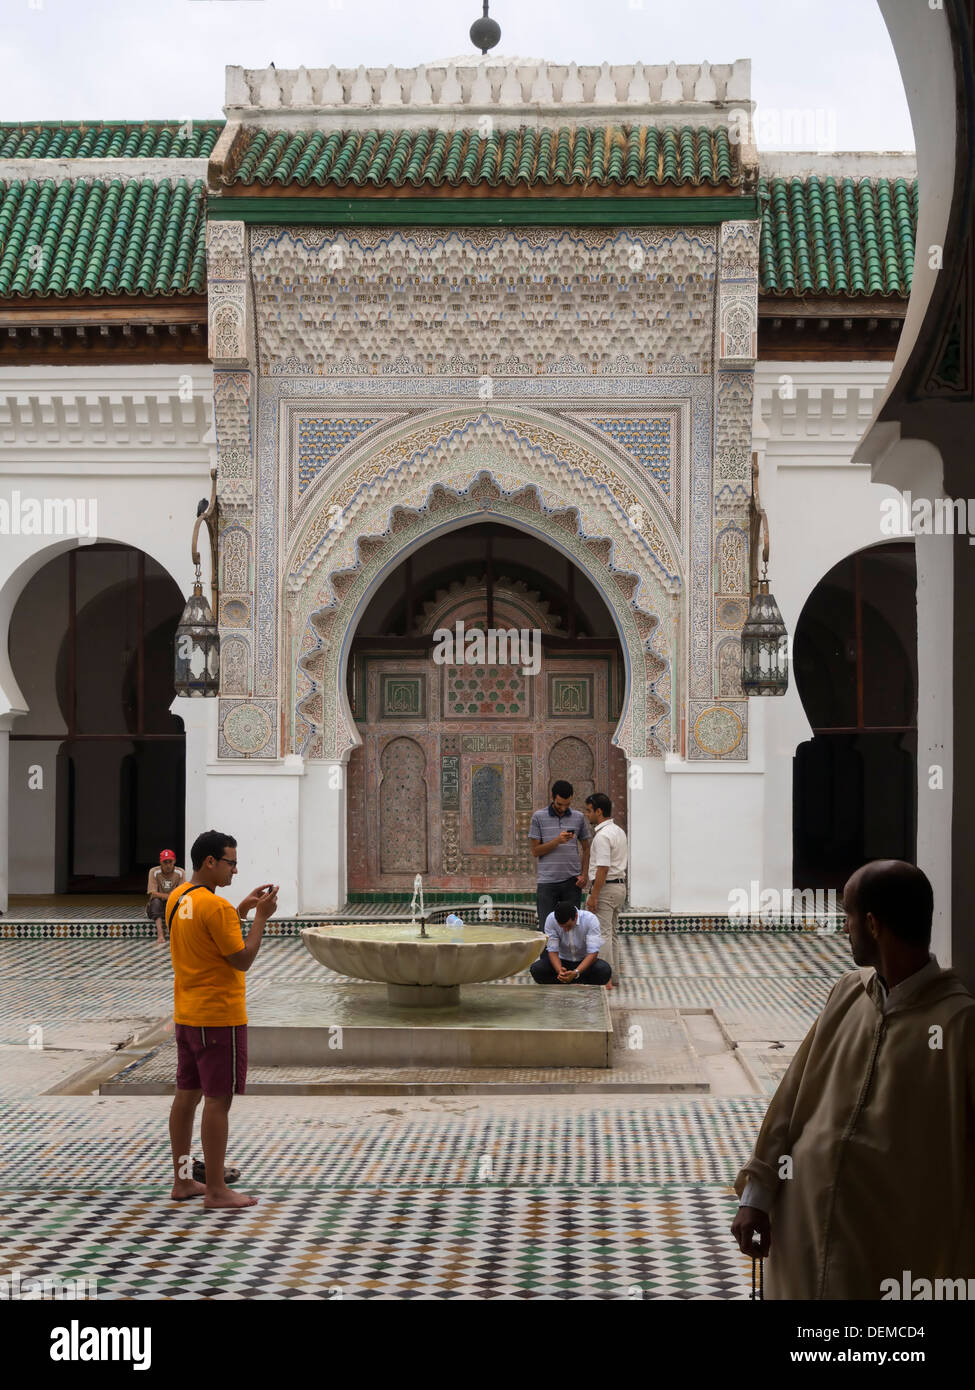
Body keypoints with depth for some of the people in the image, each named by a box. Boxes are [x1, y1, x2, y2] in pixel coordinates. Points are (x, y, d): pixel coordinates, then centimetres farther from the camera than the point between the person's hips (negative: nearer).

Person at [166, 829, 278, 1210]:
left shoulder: (177, 899, 9)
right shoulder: (216, 907, -19)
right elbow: (242, 959, -17)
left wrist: (243, 909, 16)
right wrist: (261, 916, -10)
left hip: (185, 1016, 9)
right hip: (220, 1018, -9)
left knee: (187, 1095, 13)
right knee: (218, 1100, -4)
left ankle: (182, 1181, 20)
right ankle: (215, 1190, 0)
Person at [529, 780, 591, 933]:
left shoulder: (579, 817, 8)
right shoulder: (539, 817, 1)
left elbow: (586, 848, 14)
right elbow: (535, 851, -1)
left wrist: (584, 874, 0)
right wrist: (557, 841, -15)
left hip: (572, 882, 2)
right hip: (547, 882, -2)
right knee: (545, 928, -1)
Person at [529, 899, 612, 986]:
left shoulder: (590, 919, -22)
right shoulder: (551, 919, -18)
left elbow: (593, 952, -25)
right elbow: (552, 950, -17)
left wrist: (575, 973, -39)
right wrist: (559, 971, -37)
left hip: (584, 962, -1)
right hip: (562, 961, 1)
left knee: (604, 970, -34)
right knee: (535, 969, -28)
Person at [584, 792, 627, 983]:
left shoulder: (603, 836, -18)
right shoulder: (619, 831, 13)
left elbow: (603, 868, -23)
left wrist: (593, 896, -20)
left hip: (605, 887, -10)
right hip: (620, 885, 10)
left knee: (602, 933, -6)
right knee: (612, 933, 15)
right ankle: (614, 975, 19)